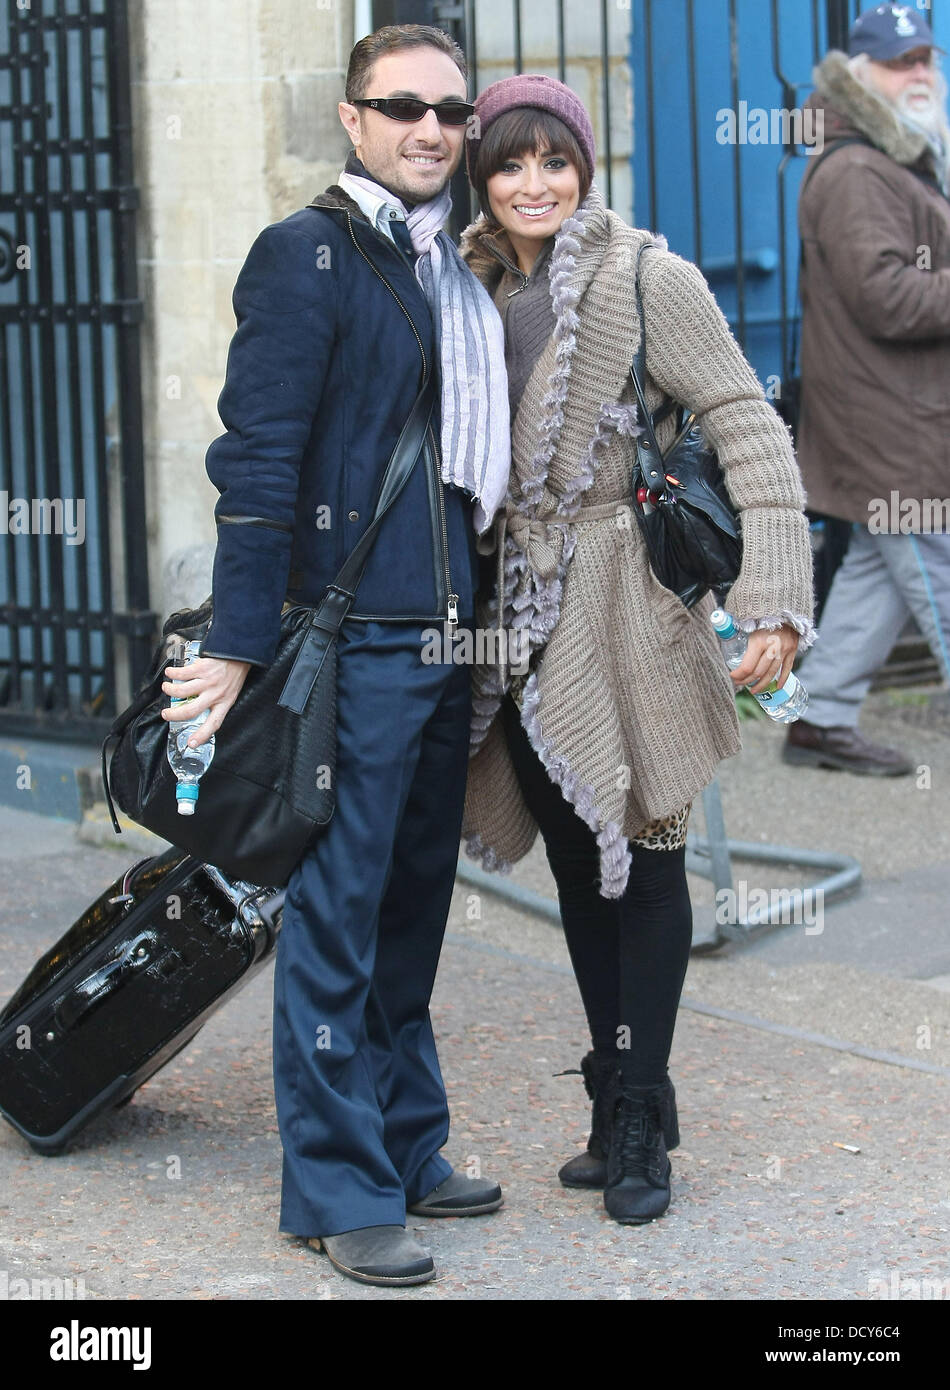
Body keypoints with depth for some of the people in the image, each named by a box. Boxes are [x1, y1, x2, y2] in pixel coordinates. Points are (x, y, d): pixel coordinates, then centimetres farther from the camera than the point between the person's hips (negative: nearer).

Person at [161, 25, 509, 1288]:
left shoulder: (464, 267, 14)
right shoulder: (307, 255, -8)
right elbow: (257, 458, -12)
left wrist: (482, 621, 15)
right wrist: (238, 642, -15)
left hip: (448, 635, 8)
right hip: (355, 637, -8)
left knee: (414, 907, 16)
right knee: (337, 913, -1)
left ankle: (406, 1147, 27)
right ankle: (339, 1191, 6)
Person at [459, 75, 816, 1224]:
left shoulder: (646, 278, -9)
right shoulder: (472, 285, 8)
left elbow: (749, 431, -12)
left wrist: (775, 600, -21)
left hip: (623, 603, -6)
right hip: (520, 612, 6)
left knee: (642, 856, 1)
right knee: (575, 861, 11)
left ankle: (638, 1124, 9)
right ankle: (620, 1108, 22)